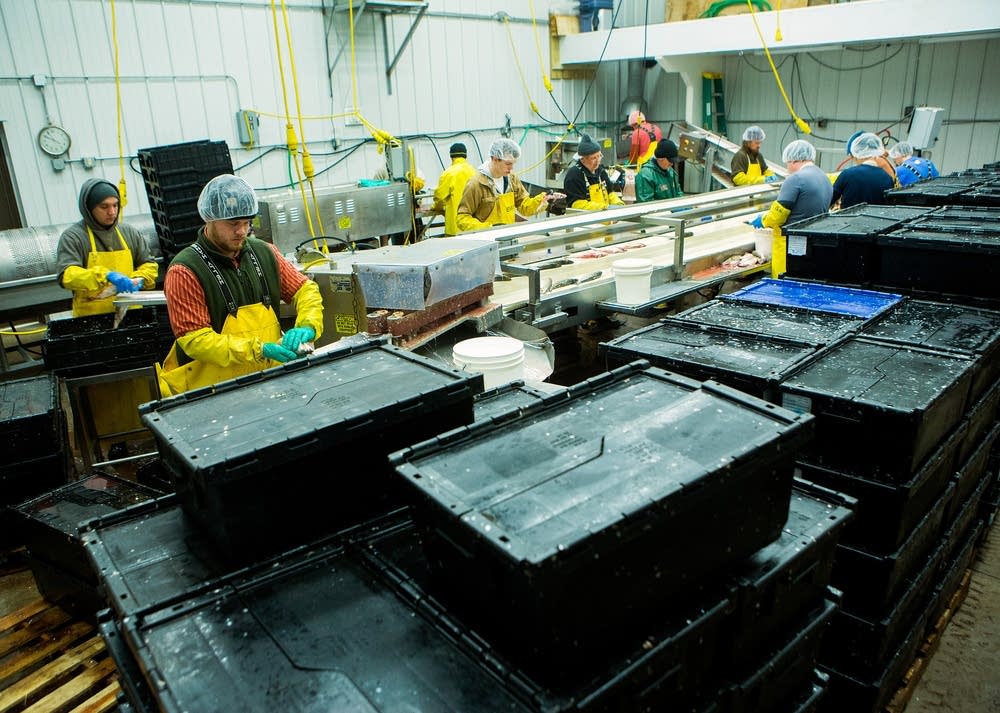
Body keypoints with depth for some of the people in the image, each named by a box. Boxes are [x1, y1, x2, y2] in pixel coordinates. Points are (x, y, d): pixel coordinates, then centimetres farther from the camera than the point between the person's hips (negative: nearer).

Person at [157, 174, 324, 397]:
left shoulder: (264, 253, 11)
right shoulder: (185, 271, -6)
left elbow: (306, 289, 17)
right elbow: (194, 339, -10)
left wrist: (307, 327, -4)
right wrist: (258, 350, -20)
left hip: (271, 381, 5)